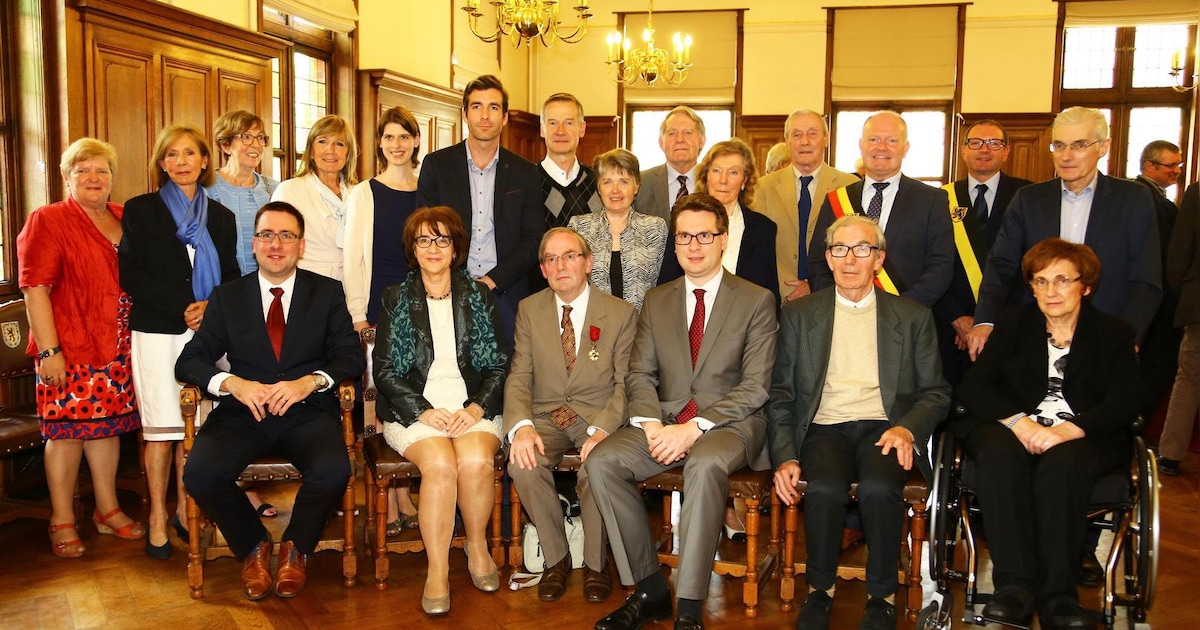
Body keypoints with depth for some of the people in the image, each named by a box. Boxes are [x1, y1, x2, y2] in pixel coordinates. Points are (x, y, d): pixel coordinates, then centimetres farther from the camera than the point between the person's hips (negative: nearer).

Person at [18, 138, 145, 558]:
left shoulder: (125, 220, 11)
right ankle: (62, 522, 14)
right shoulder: (48, 221, -5)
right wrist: (48, 350, -16)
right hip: (67, 350, -5)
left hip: (117, 347, 5)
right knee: (67, 429, 2)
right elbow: (35, 289, -11)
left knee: (107, 424, 13)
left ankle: (107, 509, 27)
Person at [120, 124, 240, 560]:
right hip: (156, 333, -2)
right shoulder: (141, 210, 5)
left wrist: (211, 306, -7)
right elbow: (129, 274, -3)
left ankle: (185, 510, 15)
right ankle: (157, 518, 8)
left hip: (206, 333, 3)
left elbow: (232, 277, 13)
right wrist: (182, 307, -11)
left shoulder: (221, 217, 14)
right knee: (161, 428, -3)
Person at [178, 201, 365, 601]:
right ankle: (254, 546, 3)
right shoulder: (227, 297, 12)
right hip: (244, 414, 2)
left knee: (333, 470, -31)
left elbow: (352, 356, 1)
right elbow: (189, 361, 5)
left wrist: (310, 381, -19)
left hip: (307, 413, -1)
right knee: (200, 473, -27)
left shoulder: (328, 292, 9)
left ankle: (296, 547, 1)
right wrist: (233, 383, -16)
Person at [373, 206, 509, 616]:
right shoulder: (395, 299, 10)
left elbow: (500, 364, 8)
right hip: (413, 409, -1)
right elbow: (384, 371, 4)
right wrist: (425, 411, -11)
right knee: (439, 464, -31)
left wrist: (475, 408, -10)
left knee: (476, 461, -30)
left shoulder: (480, 297, 12)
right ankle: (438, 572, -20)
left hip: (473, 408, 1)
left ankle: (477, 547, -4)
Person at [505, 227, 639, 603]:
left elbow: (624, 384, -4)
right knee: (523, 464, -29)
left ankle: (596, 563, -6)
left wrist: (601, 430, -23)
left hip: (598, 417, -2)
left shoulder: (621, 314, -1)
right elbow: (519, 377, -1)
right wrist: (522, 426, -21)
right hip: (545, 417, 2)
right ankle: (556, 558, -6)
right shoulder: (529, 310, 6)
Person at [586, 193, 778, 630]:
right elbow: (640, 374, 10)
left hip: (729, 424, -4)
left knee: (705, 464, -37)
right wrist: (650, 424, -11)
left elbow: (755, 387, -6)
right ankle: (649, 589, -11)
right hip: (665, 419, 4)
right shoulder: (656, 301, 16)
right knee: (601, 460, -22)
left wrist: (695, 428, -17)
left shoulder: (756, 300, 2)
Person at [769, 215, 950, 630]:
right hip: (824, 428, 0)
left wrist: (907, 428, -10)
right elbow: (781, 395, 9)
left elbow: (936, 393, 12)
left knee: (878, 488, -32)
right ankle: (820, 589, -6)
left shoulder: (913, 317, 14)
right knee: (825, 489, -32)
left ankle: (882, 595, -8)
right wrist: (784, 457, -5)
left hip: (884, 429, 0)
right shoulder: (799, 315, 14)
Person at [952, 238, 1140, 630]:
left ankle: (1058, 596, -34)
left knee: (1062, 462, -36)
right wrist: (1018, 421, -17)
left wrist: (1068, 429, -22)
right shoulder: (1013, 324, 15)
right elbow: (973, 388, 3)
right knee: (999, 453, -35)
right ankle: (1015, 588, -39)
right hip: (1012, 427, 1)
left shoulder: (1114, 333, 12)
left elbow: (1124, 404, -2)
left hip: (1083, 435, -1)